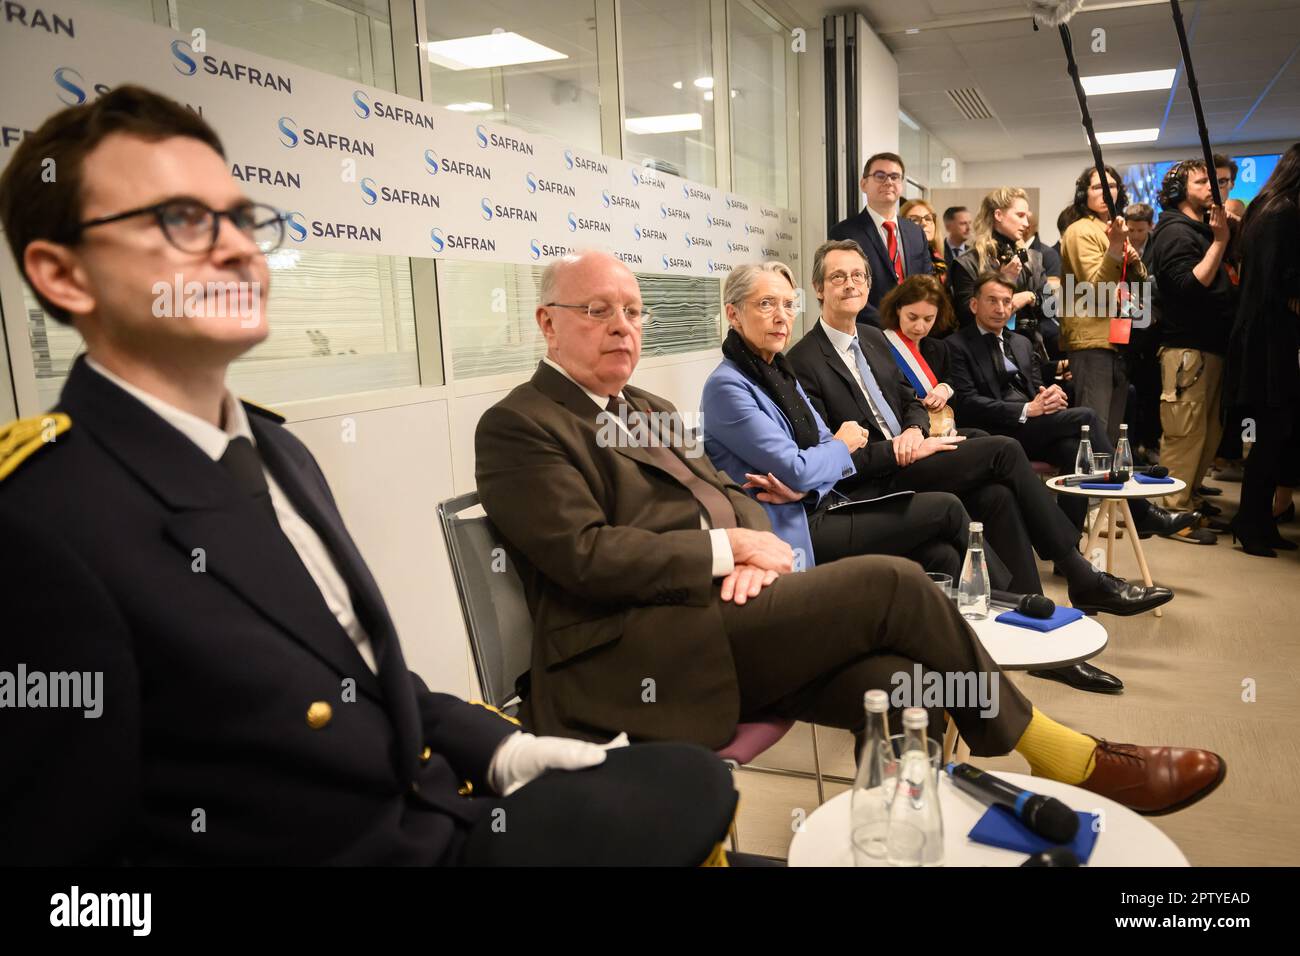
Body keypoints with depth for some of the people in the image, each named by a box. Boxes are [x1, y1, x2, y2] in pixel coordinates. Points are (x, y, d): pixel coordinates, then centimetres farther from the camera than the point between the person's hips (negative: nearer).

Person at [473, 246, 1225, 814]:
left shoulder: (647, 409, 21)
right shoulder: (518, 426, -5)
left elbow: (730, 493, 19)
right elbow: (587, 557, -16)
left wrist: (753, 549, -5)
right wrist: (730, 547, -11)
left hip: (718, 623, 8)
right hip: (641, 662, -8)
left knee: (903, 685, -17)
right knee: (889, 584, -16)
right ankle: (1064, 759, 3)